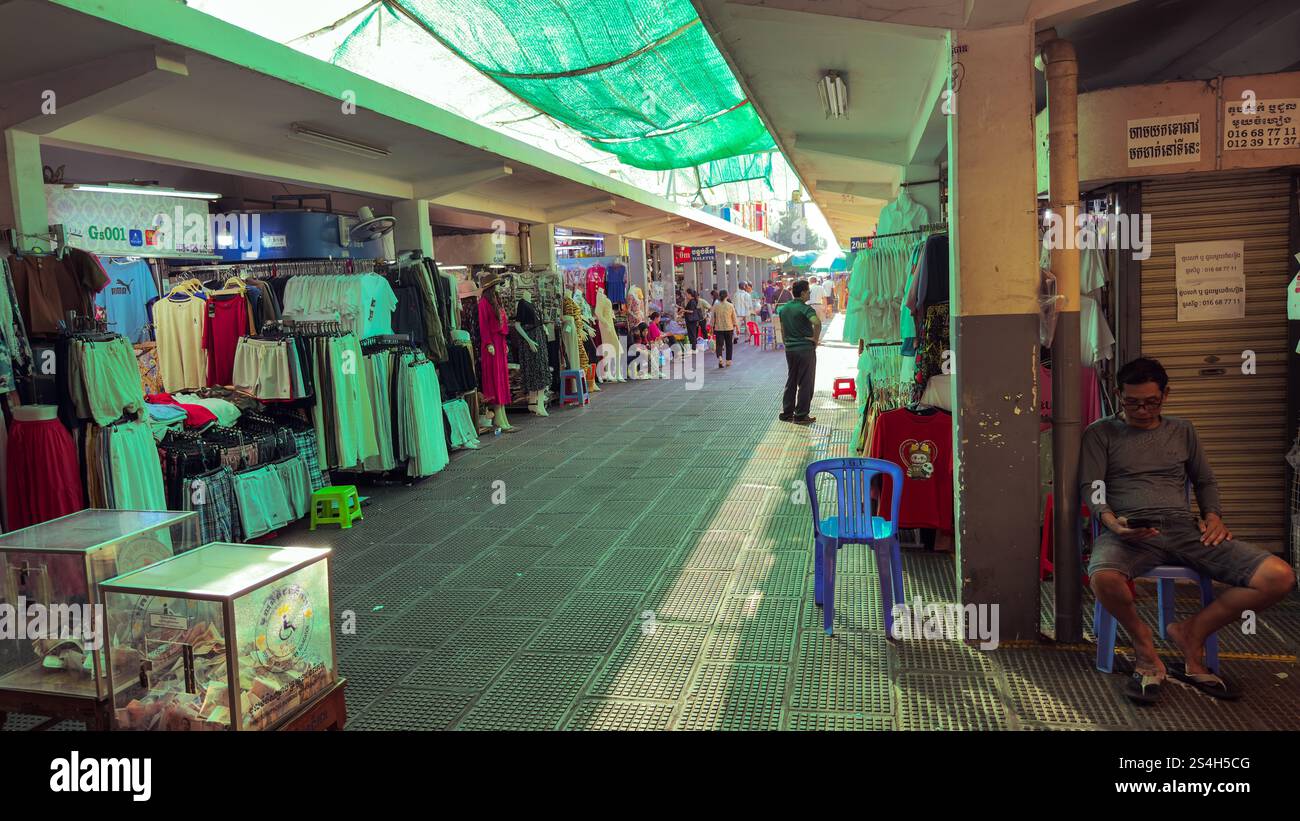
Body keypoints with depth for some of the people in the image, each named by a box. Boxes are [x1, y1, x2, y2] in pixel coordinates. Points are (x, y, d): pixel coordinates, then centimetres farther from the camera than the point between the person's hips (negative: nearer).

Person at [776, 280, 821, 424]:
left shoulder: (783, 308, 8)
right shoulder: (804, 308, -15)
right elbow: (817, 322, -32)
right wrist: (815, 338, -18)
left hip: (790, 349, 7)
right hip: (805, 348, -7)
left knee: (791, 382, 16)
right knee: (805, 383, 2)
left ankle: (786, 413, 19)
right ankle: (801, 416, 5)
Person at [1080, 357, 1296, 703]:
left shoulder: (1182, 430, 24)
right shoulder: (1100, 433, 12)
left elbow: (1205, 481, 28)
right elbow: (1091, 487, 3)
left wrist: (1213, 515, 7)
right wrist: (1113, 523, -17)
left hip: (1184, 529, 4)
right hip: (1130, 532, -4)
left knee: (1279, 577, -19)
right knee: (1104, 577, -41)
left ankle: (1191, 633, 1)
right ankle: (1146, 649, -8)